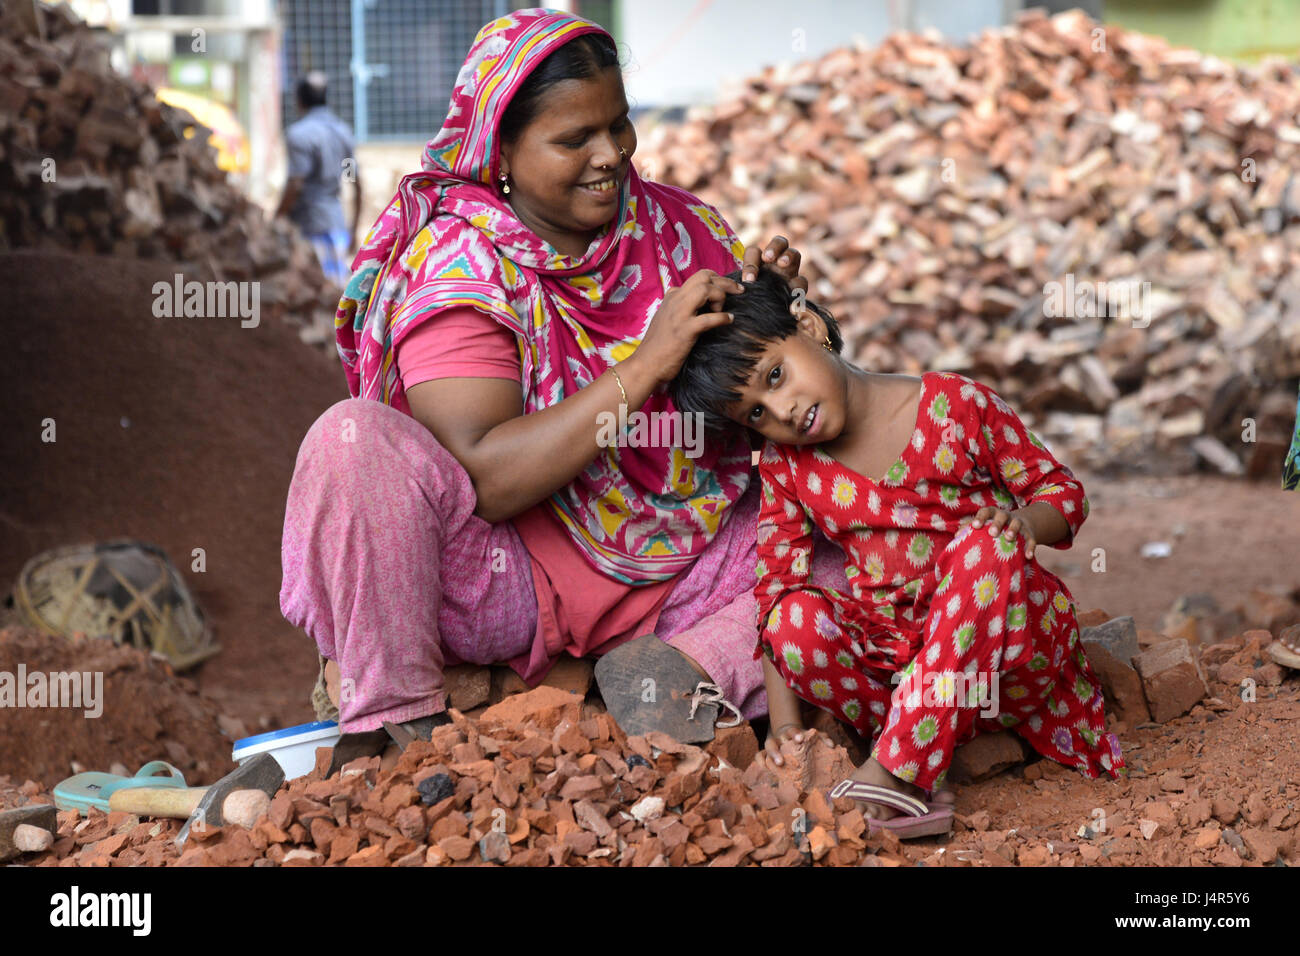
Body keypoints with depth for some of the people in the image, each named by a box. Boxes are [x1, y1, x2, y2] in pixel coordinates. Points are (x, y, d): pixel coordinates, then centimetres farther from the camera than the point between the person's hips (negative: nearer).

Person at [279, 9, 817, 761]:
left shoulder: (684, 230, 3)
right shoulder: (456, 265, -10)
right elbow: (482, 479, -23)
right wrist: (647, 365, -28)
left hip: (683, 572, 4)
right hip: (512, 578, -4)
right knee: (352, 439, -28)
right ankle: (395, 721, -20)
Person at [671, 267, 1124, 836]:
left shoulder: (955, 406, -6)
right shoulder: (785, 469, 4)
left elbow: (1061, 490, 1)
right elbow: (777, 581, 1)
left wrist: (1026, 522, -23)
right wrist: (784, 719, -8)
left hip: (1009, 637, -2)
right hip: (891, 652, 2)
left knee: (990, 545, -34)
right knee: (794, 618, -25)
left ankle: (892, 767, -37)